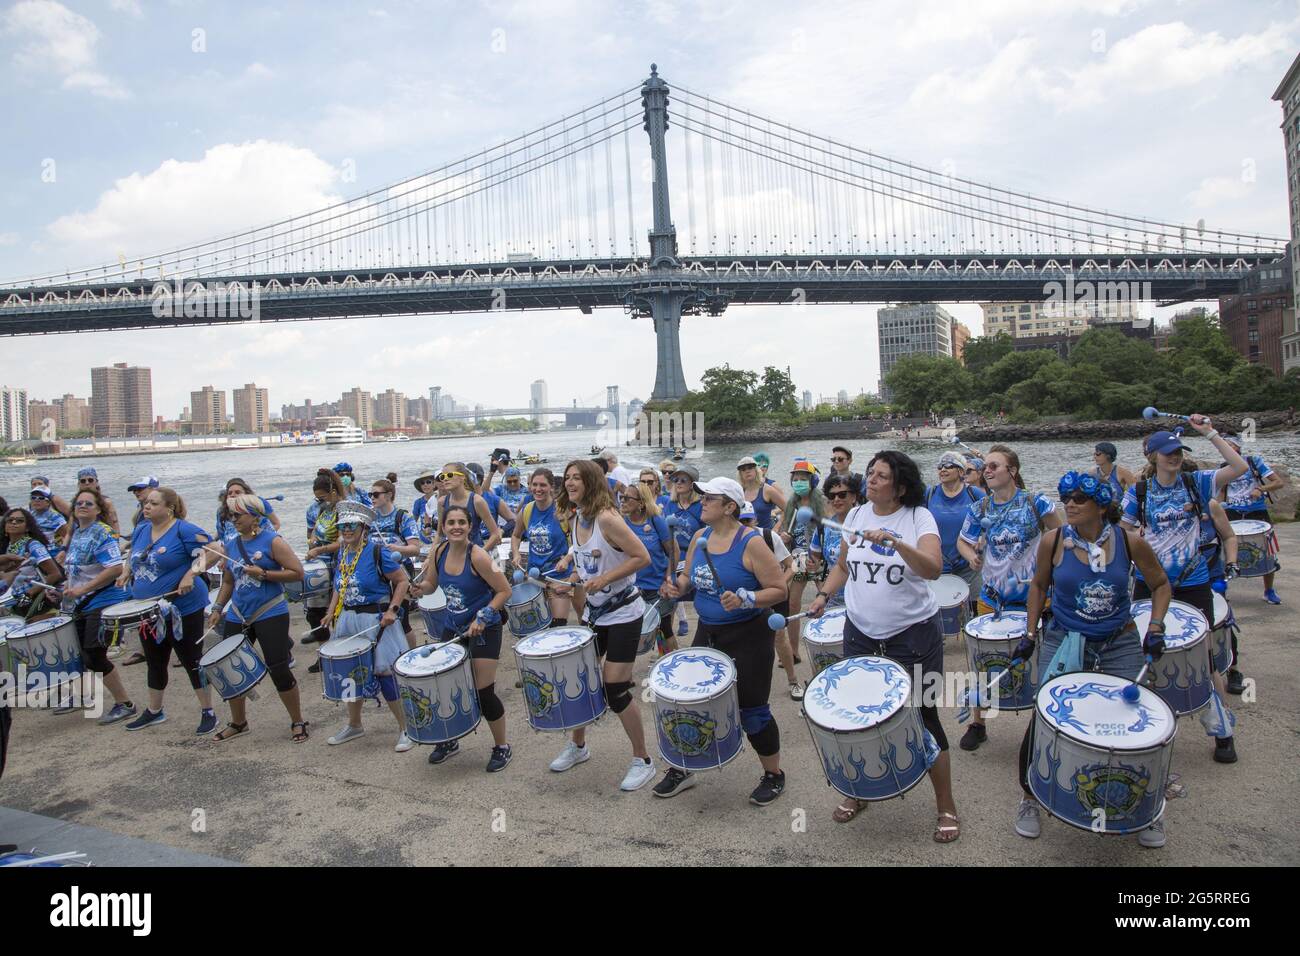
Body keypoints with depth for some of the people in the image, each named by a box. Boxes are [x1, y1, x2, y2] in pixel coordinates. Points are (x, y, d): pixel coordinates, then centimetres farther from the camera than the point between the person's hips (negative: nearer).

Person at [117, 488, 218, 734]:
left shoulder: (184, 530, -15)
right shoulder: (141, 529, 8)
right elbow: (134, 557, 24)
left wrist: (190, 575, -25)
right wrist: (126, 573, 6)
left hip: (183, 609, -7)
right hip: (147, 609, 7)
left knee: (192, 661, 1)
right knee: (155, 662, 20)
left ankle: (208, 712, 12)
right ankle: (154, 711, 36)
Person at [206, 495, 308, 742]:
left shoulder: (272, 541, -9)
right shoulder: (231, 544, 9)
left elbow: (297, 573, -13)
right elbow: (228, 581, 20)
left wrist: (263, 574, -20)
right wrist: (217, 608, 10)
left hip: (270, 615, -6)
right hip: (237, 616, 7)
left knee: (278, 669, -5)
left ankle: (298, 722, 10)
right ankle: (238, 722, 31)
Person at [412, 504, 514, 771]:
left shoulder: (478, 556, -22)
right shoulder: (439, 552, -4)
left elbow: (505, 591, -17)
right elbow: (430, 583, 12)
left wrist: (482, 618, -24)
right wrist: (421, 587, -11)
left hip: (483, 630, -6)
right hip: (452, 628, 6)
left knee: (483, 692, -3)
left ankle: (501, 747, 18)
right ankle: (450, 741, 35)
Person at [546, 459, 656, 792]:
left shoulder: (607, 518, -21)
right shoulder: (577, 520, 4)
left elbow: (642, 557, -23)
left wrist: (605, 579, -26)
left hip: (623, 613, -8)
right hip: (594, 611, 8)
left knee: (615, 688, -6)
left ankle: (642, 760, 12)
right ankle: (578, 746, 35)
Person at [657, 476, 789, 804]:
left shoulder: (751, 543, -18)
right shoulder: (700, 537, 2)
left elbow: (779, 590, -17)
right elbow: (689, 576, 15)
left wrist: (744, 600, -31)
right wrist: (677, 586, -7)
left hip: (748, 636, -6)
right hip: (707, 633, 7)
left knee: (751, 709, 5)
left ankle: (774, 775, 28)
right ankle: (681, 770, 32)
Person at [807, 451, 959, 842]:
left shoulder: (919, 517, -11)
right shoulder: (857, 514, 3)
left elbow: (933, 569, -26)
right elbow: (843, 565, 15)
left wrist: (894, 540, -39)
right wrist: (823, 595, 0)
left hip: (913, 634, -4)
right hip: (861, 632, 4)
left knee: (924, 716, 6)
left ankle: (946, 806, 25)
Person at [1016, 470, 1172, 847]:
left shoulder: (1129, 541, -10)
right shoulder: (1053, 541, -11)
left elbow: (1160, 584, 6)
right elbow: (1039, 585, 5)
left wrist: (1156, 627, -6)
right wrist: (1031, 633, 3)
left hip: (1120, 644, 1)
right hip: (1063, 641, 0)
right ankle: (1030, 796, 18)